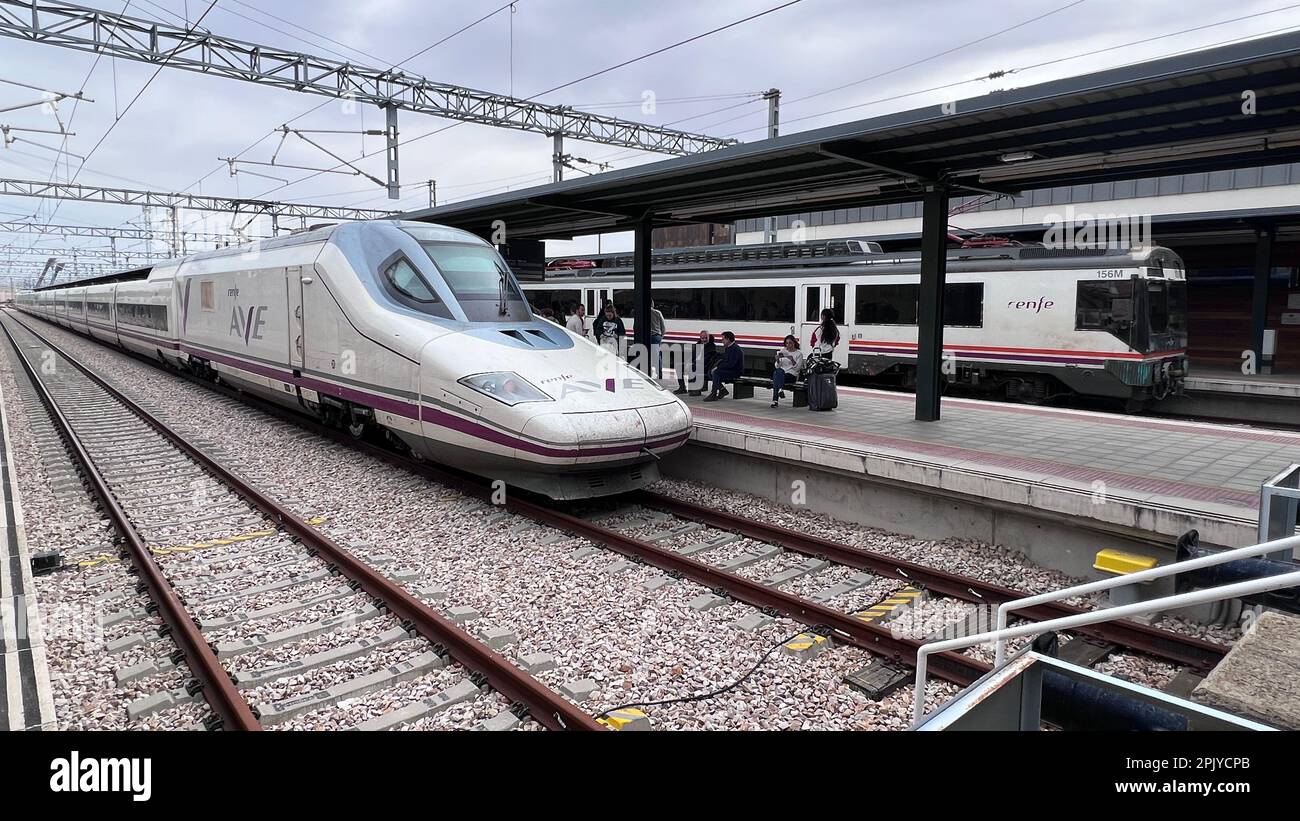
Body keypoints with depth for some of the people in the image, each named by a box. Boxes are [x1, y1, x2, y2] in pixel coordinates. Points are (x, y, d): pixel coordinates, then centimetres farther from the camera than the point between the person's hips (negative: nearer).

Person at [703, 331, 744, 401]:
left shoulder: (735, 349, -19)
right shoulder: (727, 348, 12)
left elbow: (731, 364, -27)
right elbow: (723, 359, 20)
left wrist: (719, 367, -22)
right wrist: (717, 366, 0)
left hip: (736, 371, -10)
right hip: (728, 370, 10)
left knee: (715, 373, -27)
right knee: (710, 372, 2)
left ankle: (713, 395, -23)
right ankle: (722, 390, 2)